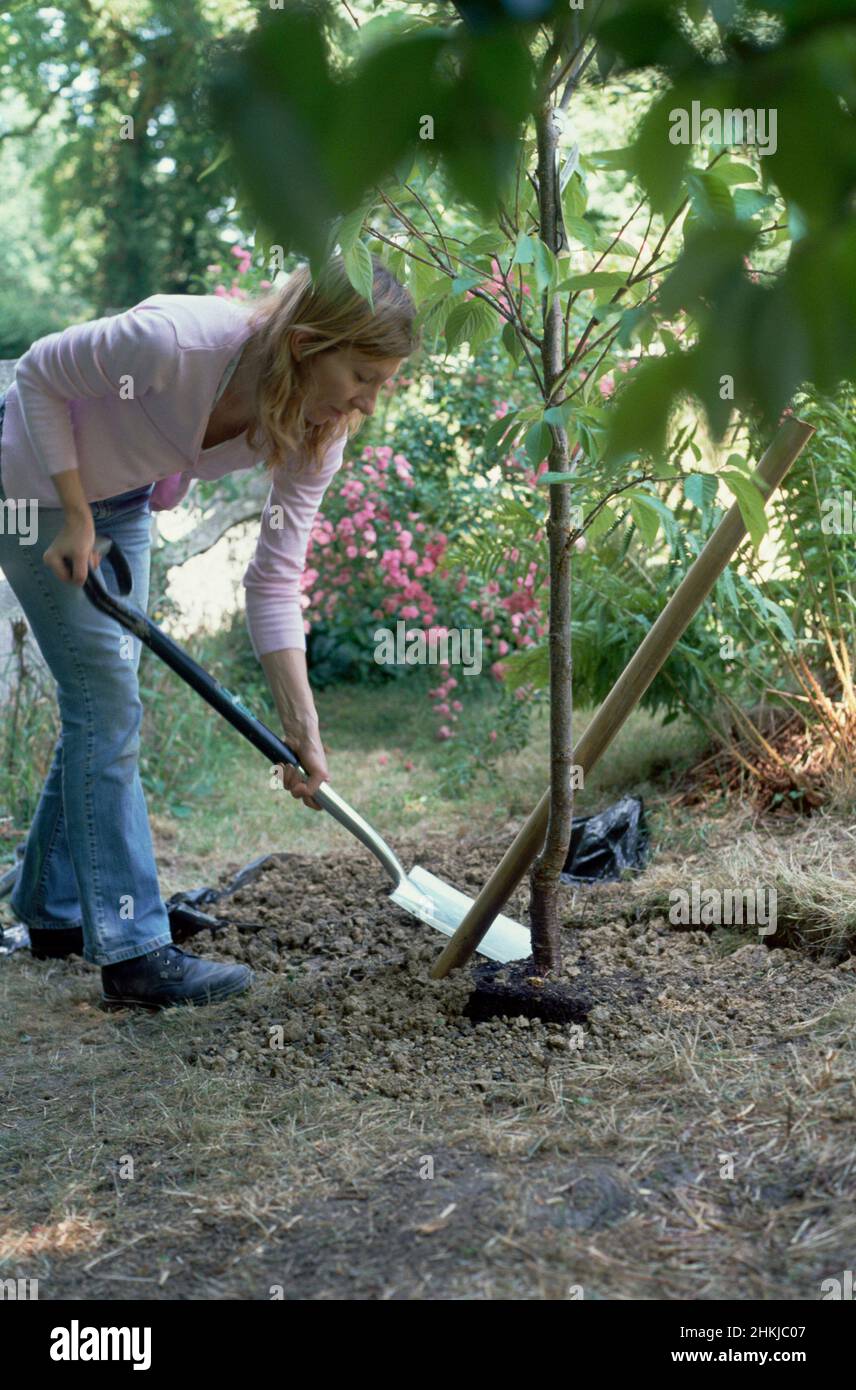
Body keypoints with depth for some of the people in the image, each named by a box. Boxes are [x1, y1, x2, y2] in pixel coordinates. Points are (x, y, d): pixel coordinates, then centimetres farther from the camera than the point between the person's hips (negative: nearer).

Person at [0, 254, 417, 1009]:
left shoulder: (318, 435, -20)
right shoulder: (175, 339, -38)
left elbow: (275, 581, -16)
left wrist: (302, 730, -22)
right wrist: (76, 517, -23)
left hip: (123, 501, 6)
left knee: (104, 698, 10)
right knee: (108, 702, -11)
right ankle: (132, 951, -5)